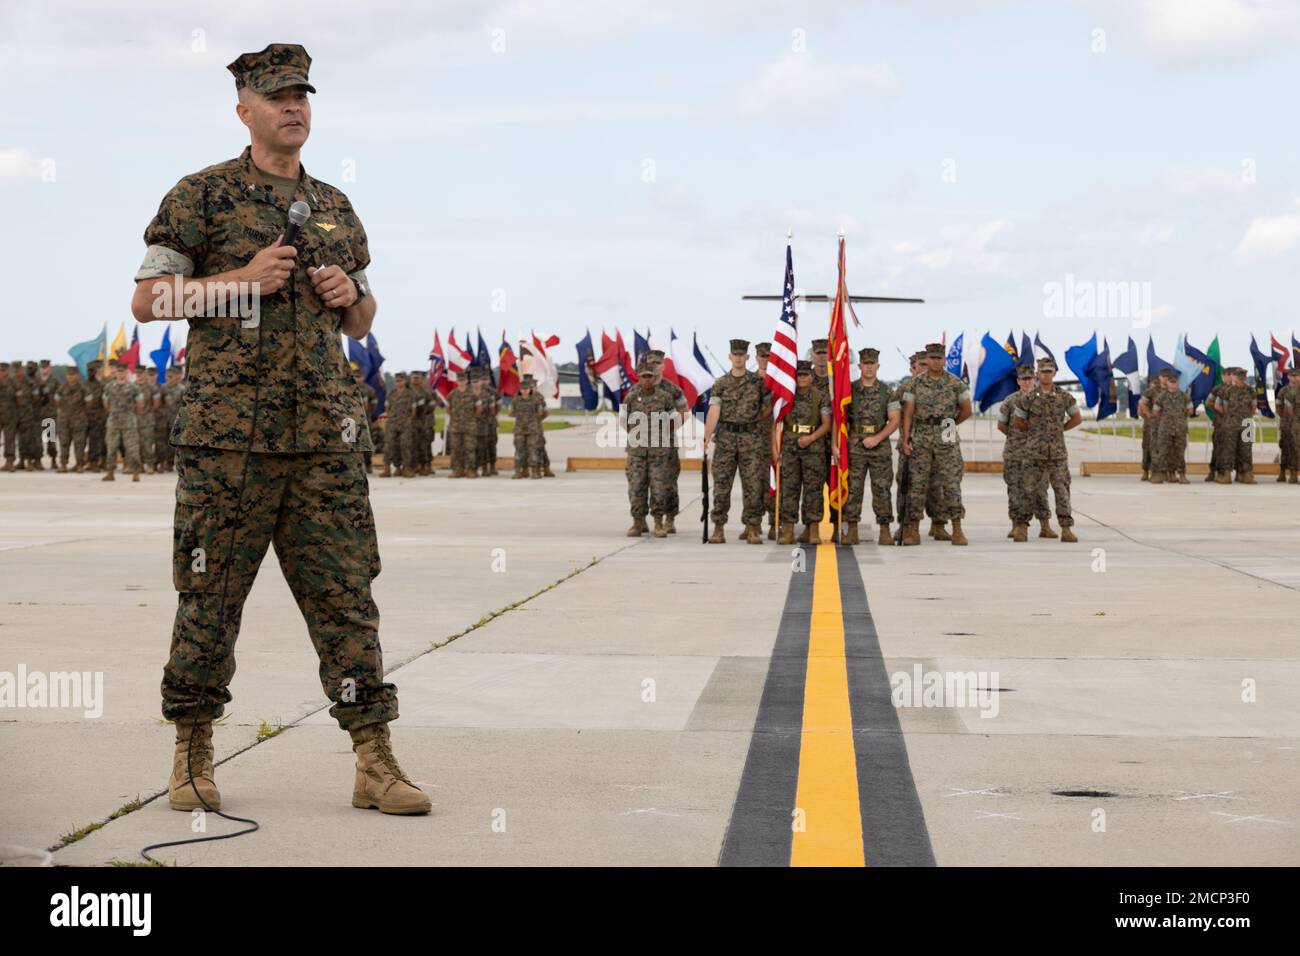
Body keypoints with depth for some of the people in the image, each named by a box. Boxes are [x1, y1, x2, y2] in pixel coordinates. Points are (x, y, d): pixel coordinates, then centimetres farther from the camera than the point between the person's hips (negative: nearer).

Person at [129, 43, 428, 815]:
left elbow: (361, 324, 25)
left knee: (347, 594, -1)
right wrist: (242, 278, -11)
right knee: (210, 597, 2)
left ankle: (376, 761, 0)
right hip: (229, 431, -4)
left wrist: (350, 295, 2)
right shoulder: (204, 195, 3)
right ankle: (193, 755, 16)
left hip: (325, 433, 4)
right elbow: (147, 301, 0)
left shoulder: (336, 208, 18)